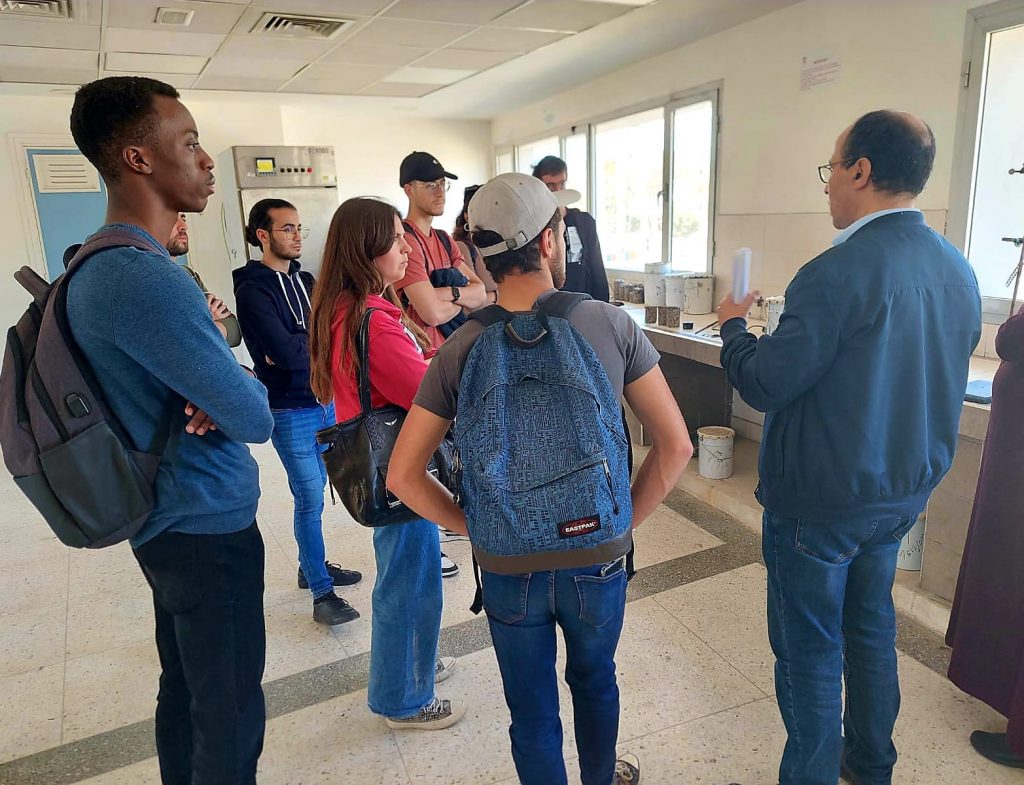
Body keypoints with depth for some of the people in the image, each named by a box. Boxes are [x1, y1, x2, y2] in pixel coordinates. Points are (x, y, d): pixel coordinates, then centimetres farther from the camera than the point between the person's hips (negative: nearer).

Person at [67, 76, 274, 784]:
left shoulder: (101, 263, 8)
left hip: (168, 519, 10)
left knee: (184, 689, 25)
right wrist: (233, 399, -2)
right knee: (232, 712, 8)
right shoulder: (146, 278, -26)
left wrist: (213, 397, -11)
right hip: (210, 527, -10)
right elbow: (256, 419, -24)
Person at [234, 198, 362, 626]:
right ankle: (322, 594, 8)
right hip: (290, 410, -7)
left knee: (314, 491, 18)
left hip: (324, 400, 7)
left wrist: (299, 346, -15)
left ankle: (312, 566, 35)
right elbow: (284, 351, -24)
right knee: (310, 499, -3)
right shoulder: (253, 290, -13)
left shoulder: (304, 280, 10)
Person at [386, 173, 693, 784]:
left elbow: (403, 475, -7)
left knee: (533, 715, 21)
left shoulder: (461, 349, -9)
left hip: (508, 572, 0)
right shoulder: (610, 324, -12)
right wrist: (625, 523, 2)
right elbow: (675, 445, -8)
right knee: (595, 682, 30)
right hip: (599, 561, 1)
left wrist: (478, 528, 2)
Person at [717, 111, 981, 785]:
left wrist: (734, 325, -4)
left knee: (810, 651, 8)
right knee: (872, 627, 24)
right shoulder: (959, 272, 2)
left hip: (821, 503, -8)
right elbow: (935, 379, 11)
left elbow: (765, 385, -21)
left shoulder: (839, 273, -24)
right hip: (905, 493, 8)